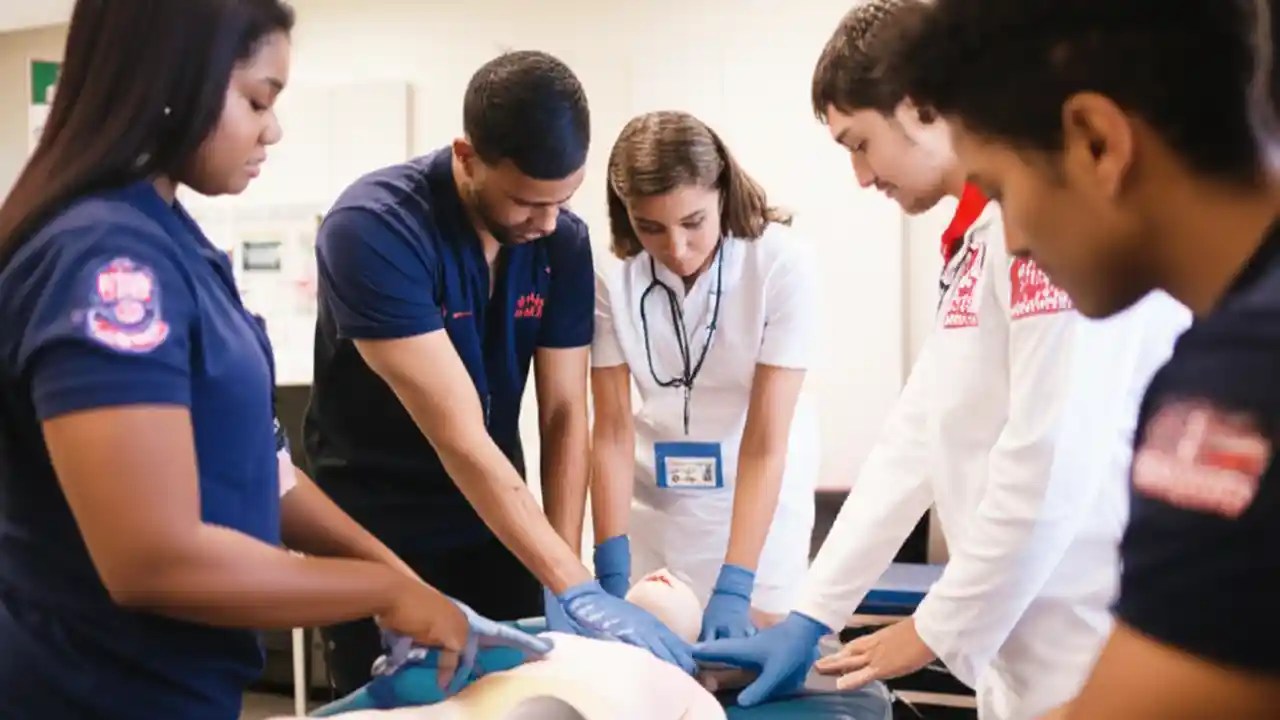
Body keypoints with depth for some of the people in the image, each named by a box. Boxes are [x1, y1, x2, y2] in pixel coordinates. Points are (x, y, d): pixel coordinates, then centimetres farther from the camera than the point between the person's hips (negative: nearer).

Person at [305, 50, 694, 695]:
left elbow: (565, 415, -7)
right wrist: (577, 590, -33)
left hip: (496, 527, 5)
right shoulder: (373, 228, -26)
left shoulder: (564, 242, -8)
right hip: (377, 531, -4)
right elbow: (459, 437, -30)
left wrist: (564, 580, -18)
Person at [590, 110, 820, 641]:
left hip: (759, 497, -2)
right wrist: (612, 571, -19)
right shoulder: (612, 275, -17)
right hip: (653, 493, 2)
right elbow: (612, 431, -13)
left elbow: (766, 442, -23)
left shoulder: (781, 263, -23)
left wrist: (735, 585, -28)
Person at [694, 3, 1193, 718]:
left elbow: (1055, 456, -21)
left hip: (1093, 655, -9)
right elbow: (916, 439, 13)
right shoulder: (979, 237, 15)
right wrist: (808, 619, 10)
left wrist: (937, 629, -9)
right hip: (1028, 647, 9)